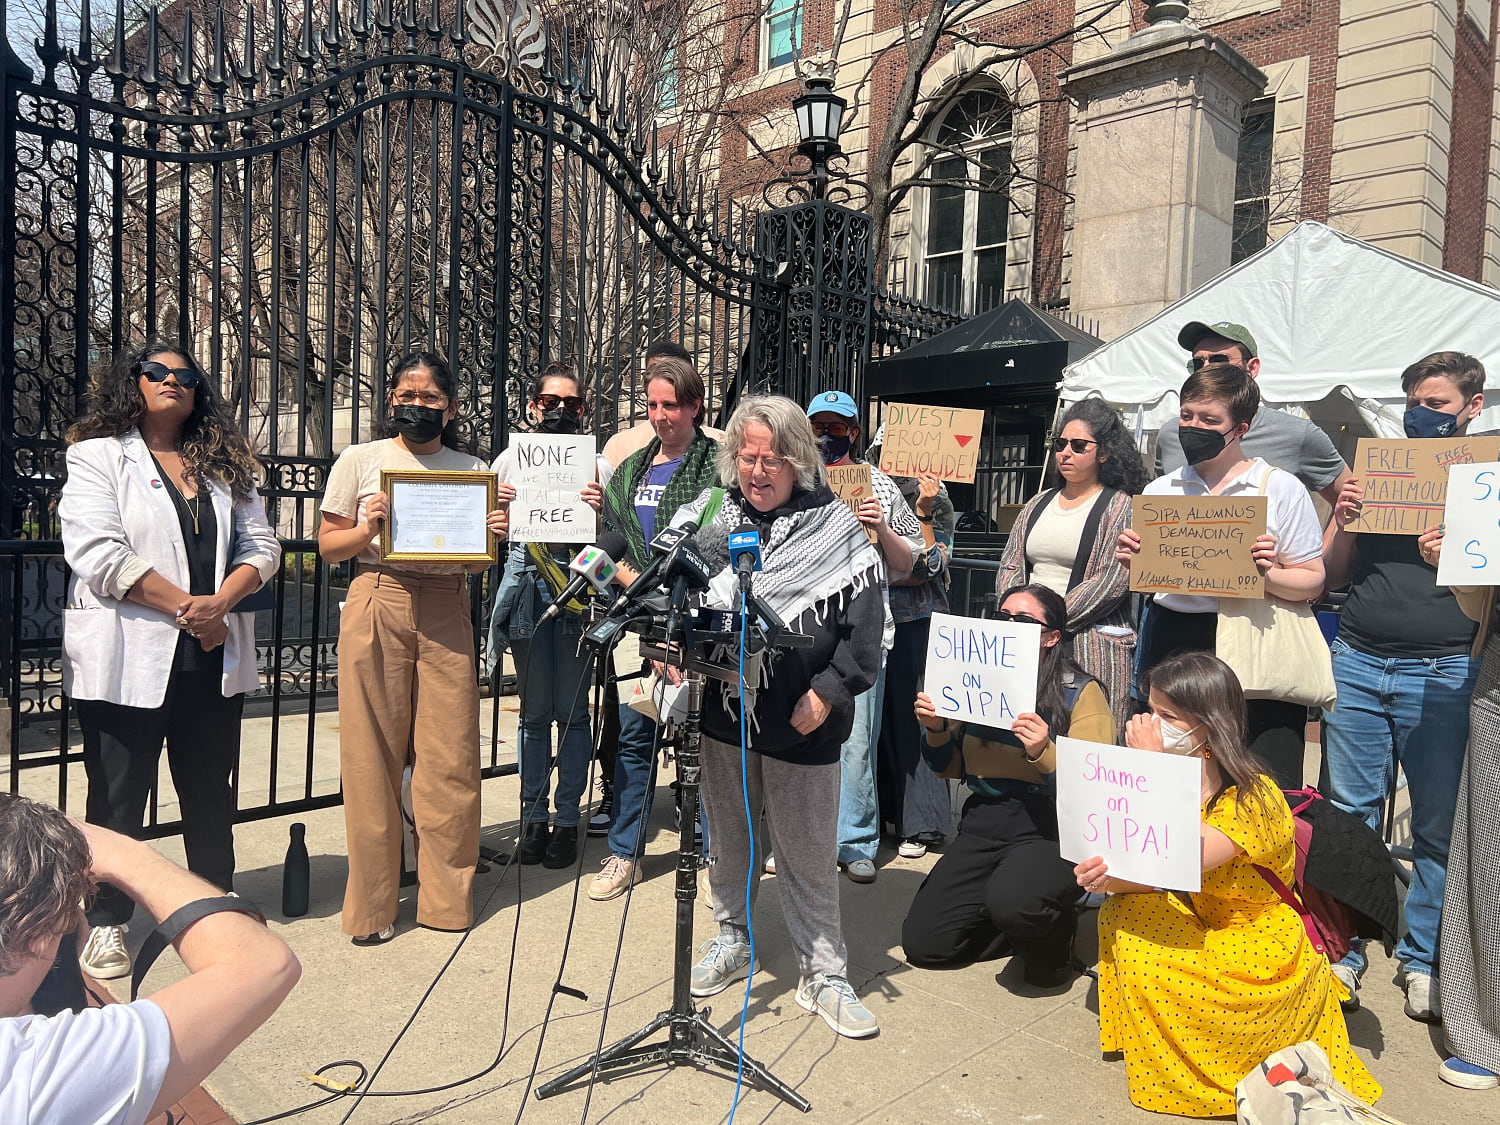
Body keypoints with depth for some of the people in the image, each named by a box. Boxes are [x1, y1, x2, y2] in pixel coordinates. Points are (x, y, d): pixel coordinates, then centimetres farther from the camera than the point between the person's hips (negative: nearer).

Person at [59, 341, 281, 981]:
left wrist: (220, 601, -12)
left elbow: (261, 545, 6)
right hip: (128, 656, -4)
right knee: (118, 794, 6)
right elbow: (97, 552, -13)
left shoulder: (224, 466, 14)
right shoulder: (98, 456, 0)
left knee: (211, 788, 14)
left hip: (213, 656, 4)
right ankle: (105, 922, 20)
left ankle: (217, 899, 29)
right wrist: (186, 606, -16)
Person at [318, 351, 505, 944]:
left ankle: (447, 897, 15)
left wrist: (494, 536, -5)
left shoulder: (474, 469, 12)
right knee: (373, 756, 0)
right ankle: (371, 904, 13)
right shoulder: (360, 461, 6)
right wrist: (367, 528, -11)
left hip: (446, 612, 2)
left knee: (452, 756, -1)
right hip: (376, 607, -1)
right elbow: (328, 546, 8)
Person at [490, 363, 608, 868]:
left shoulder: (597, 465, 6)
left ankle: (567, 820, 14)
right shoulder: (509, 460, 10)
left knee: (571, 709, 3)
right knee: (534, 710, 7)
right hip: (527, 584, 2)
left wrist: (600, 510, -16)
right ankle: (533, 817, 18)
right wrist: (498, 512, -7)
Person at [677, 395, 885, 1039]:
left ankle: (824, 973, 20)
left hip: (802, 721, -3)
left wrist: (827, 693, -13)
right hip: (722, 709, 3)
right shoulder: (710, 516, 6)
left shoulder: (835, 527, -3)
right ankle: (732, 941, 38)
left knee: (808, 851, 5)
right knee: (728, 834, 18)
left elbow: (863, 625, -6)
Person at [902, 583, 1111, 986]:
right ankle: (1026, 926, 18)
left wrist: (1042, 752, -29)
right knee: (922, 943, -6)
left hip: (1051, 831, -5)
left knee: (1010, 902, -35)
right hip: (984, 827, 5)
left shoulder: (1081, 692, -6)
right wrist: (936, 730, -4)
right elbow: (952, 767, 16)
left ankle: (1052, 937, 2)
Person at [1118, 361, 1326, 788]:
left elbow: (1313, 582, 0)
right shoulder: (1159, 490, 12)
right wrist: (1131, 562, -3)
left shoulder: (1281, 489, 2)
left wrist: (1270, 575, -19)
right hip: (1170, 643, 3)